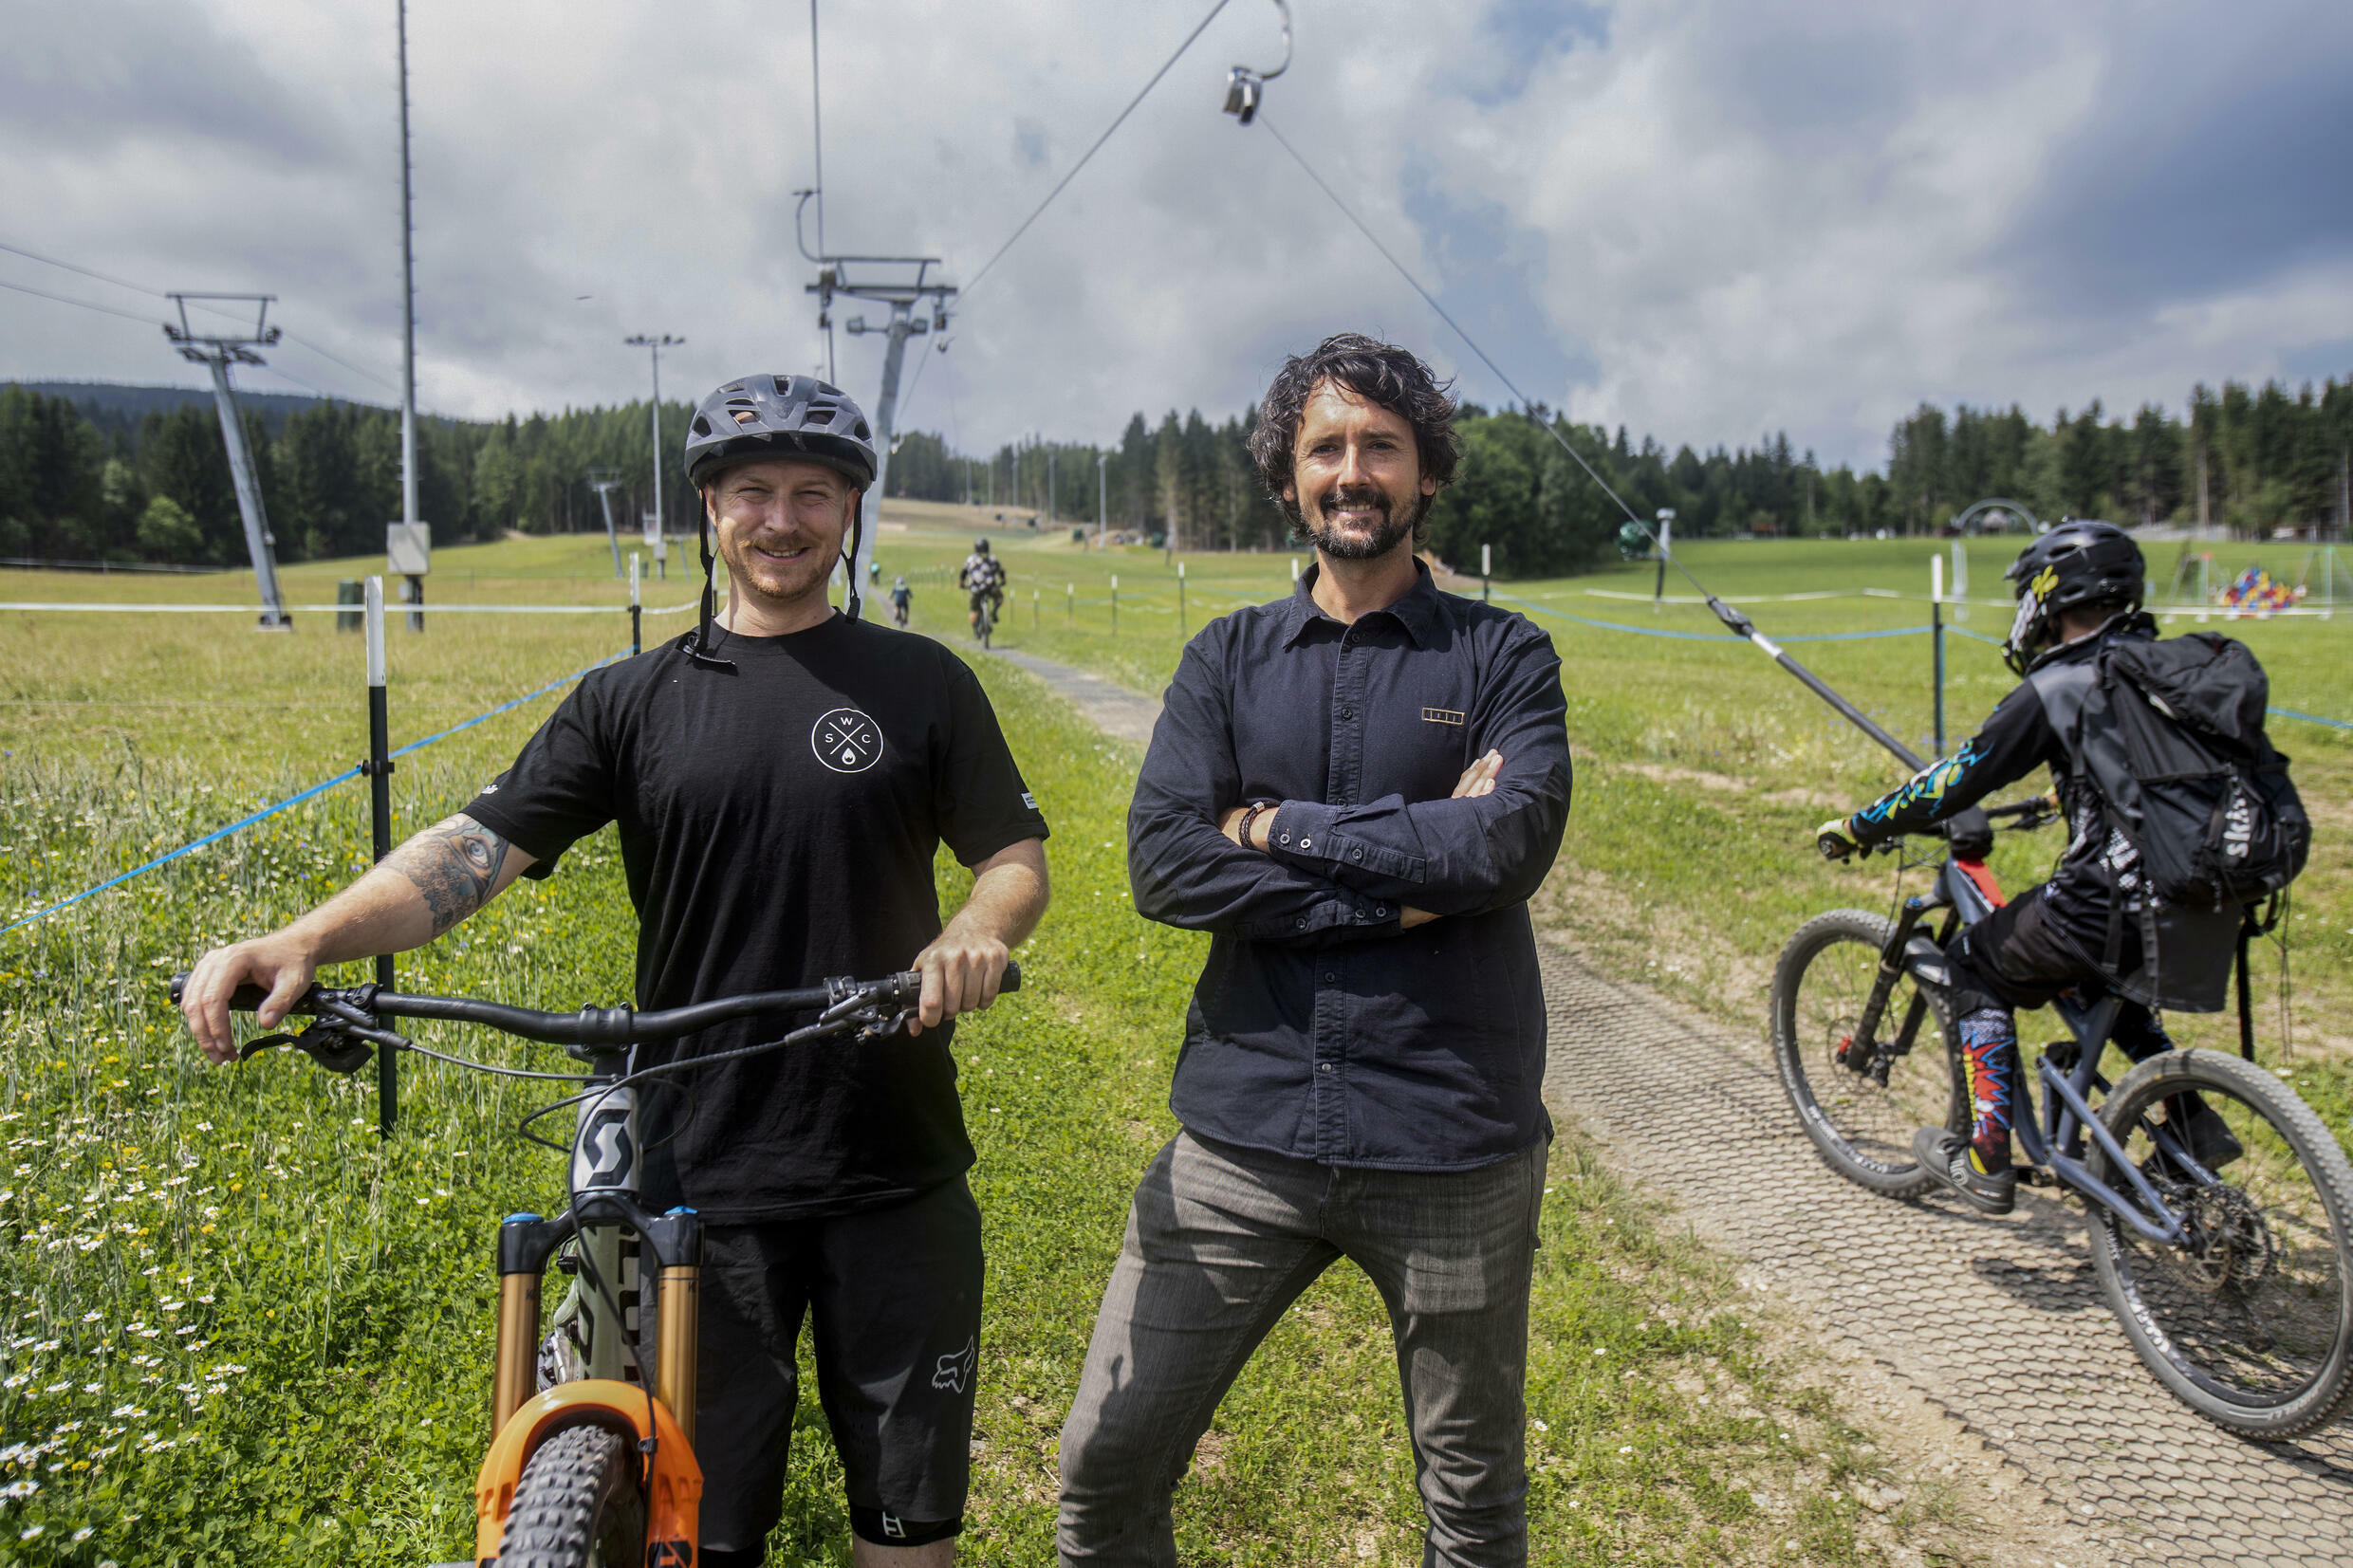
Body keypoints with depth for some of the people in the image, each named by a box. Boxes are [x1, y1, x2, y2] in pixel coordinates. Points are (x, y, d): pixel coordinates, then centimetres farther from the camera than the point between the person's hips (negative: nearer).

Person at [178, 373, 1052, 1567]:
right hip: (701, 1171, 0)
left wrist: (976, 933, -19)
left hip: (897, 1171, 0)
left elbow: (1016, 857, 3)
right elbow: (482, 842, -4)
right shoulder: (632, 702, 5)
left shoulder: (922, 684, 4)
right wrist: (306, 939, -20)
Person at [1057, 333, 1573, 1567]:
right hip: (1244, 1137, 1)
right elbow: (1163, 864, -9)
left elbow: (1515, 841, -16)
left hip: (1451, 1144, -1)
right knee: (1103, 1468, 5)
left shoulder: (1499, 656, 2)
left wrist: (1285, 828, -11)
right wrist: (1407, 880, -13)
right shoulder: (1227, 658, 6)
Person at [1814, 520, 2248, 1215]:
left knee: (1977, 962, 15)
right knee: (2097, 974, 35)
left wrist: (1856, 828, 7)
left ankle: (1986, 1162, 15)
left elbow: (1952, 786, -6)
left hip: (2119, 909, -8)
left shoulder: (2051, 690, -9)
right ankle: (2195, 1123, 28)